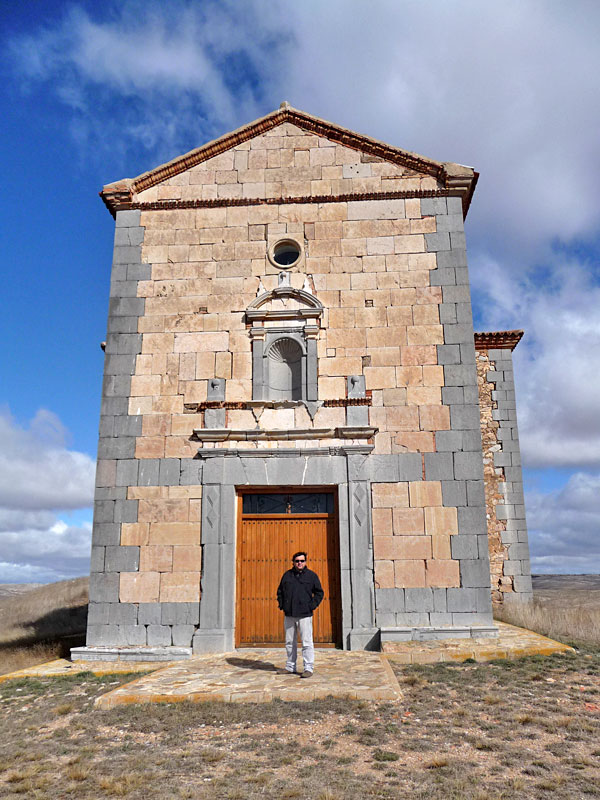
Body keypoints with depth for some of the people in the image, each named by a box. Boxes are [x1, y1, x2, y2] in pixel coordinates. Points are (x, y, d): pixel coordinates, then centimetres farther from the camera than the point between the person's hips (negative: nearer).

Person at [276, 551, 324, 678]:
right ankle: (290, 667, 23)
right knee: (290, 642, 12)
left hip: (304, 615, -4)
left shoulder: (311, 575, 2)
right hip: (289, 615, 4)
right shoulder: (287, 575, 10)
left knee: (307, 642, -6)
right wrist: (281, 605, 7)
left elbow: (319, 592, 5)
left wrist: (312, 606, -5)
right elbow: (280, 591, 19)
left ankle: (308, 668, 0)